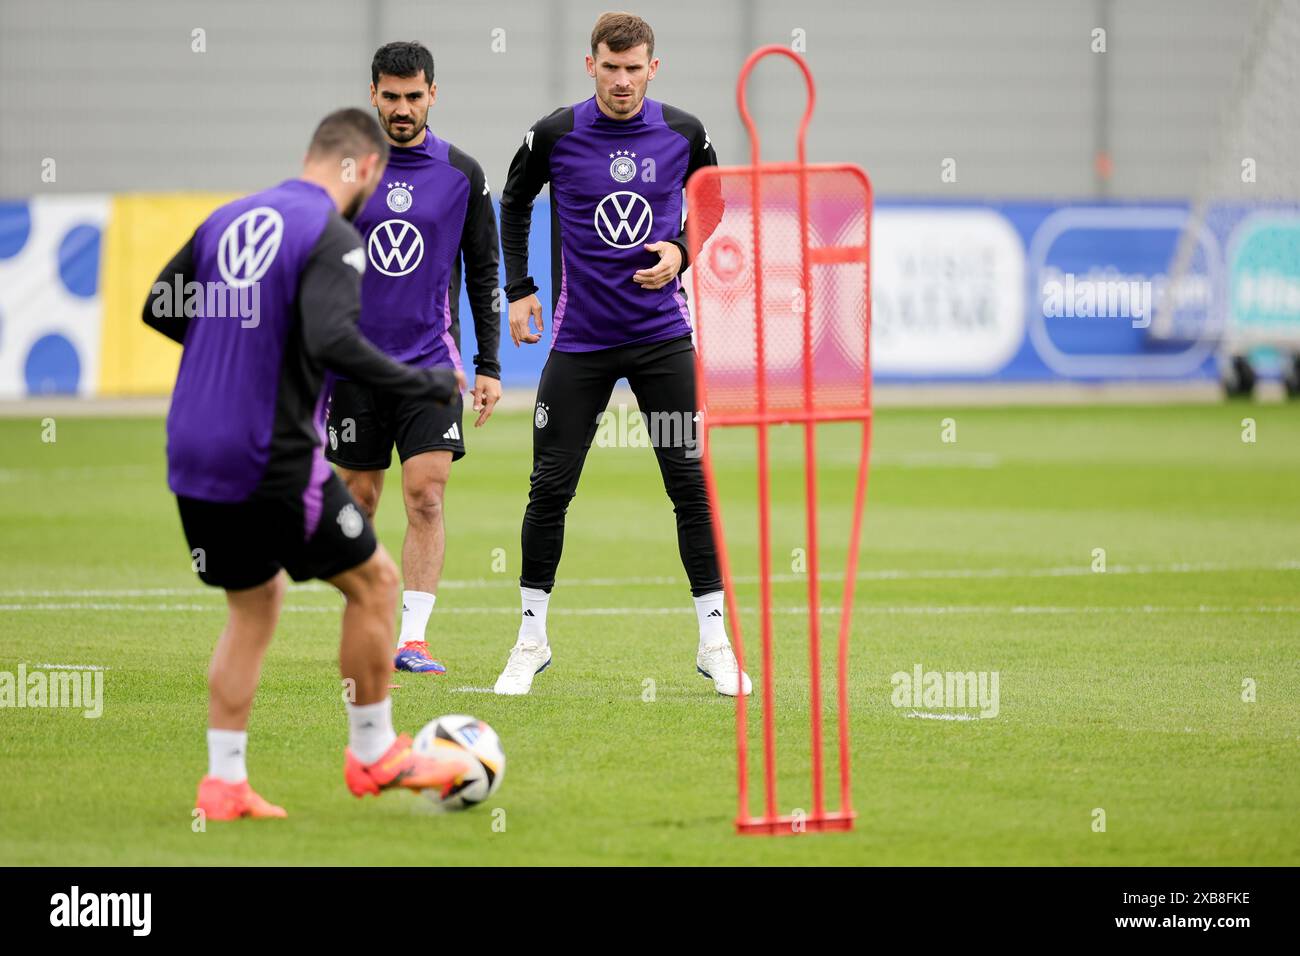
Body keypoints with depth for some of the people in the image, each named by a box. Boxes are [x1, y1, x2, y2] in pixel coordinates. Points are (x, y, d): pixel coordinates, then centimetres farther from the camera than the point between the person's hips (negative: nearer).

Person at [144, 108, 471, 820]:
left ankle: (224, 783, 15)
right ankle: (373, 754, 16)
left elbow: (159, 309, 18)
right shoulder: (332, 237, -12)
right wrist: (429, 385, -17)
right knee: (374, 582, 9)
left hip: (193, 459, 7)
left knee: (253, 605, 20)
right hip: (271, 461, -7)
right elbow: (333, 341, -26)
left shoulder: (229, 219, 11)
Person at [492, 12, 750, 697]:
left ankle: (714, 641, 4)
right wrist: (519, 291, 9)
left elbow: (713, 204, 15)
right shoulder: (555, 135, -6)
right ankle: (532, 637, 13)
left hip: (662, 335, 1)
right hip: (579, 340, -1)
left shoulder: (683, 133, -3)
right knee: (550, 489, -1)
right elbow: (514, 203, 13)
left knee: (692, 484, -3)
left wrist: (682, 251, -4)